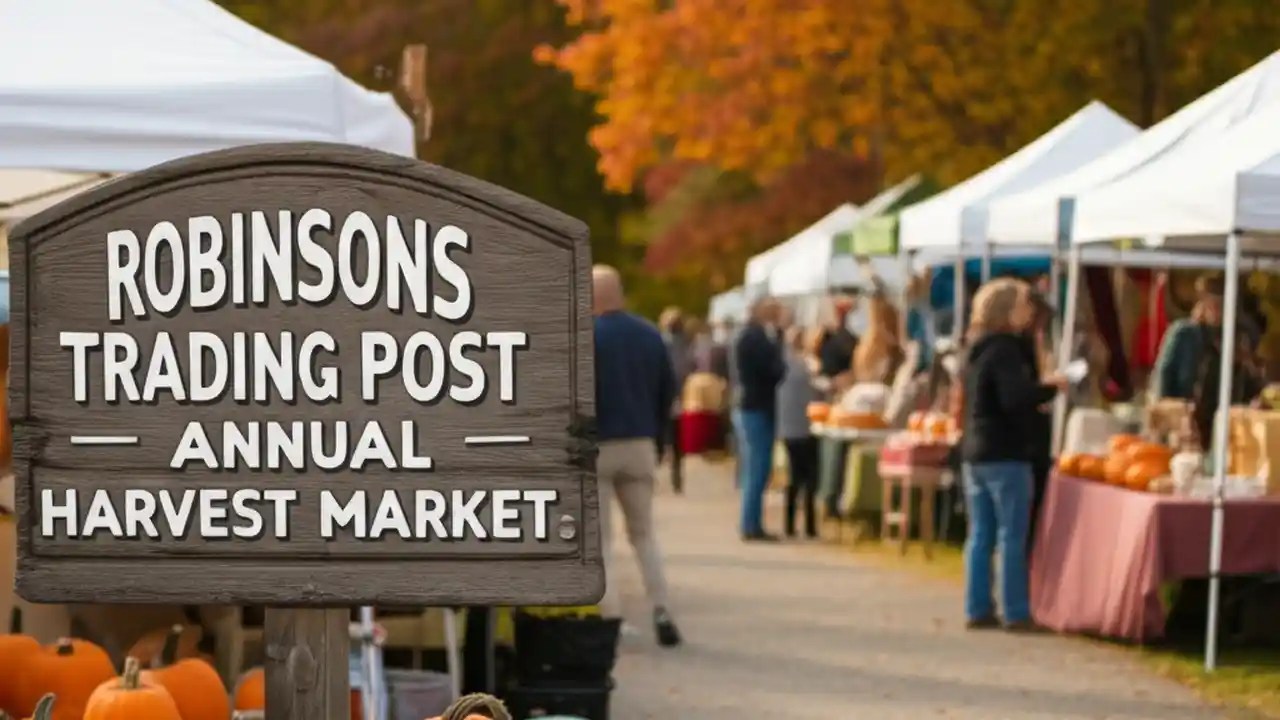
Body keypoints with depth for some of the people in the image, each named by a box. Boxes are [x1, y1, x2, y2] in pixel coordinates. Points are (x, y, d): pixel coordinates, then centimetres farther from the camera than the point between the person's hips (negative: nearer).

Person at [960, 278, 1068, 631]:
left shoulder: (978, 349, 14)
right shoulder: (1006, 349, -14)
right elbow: (1015, 399, -24)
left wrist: (1035, 390, 15)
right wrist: (1049, 387, -11)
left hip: (974, 452, 9)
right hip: (1005, 455, -9)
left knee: (980, 536, 9)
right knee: (1012, 537, -5)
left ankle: (978, 609, 11)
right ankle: (1016, 613, -4)